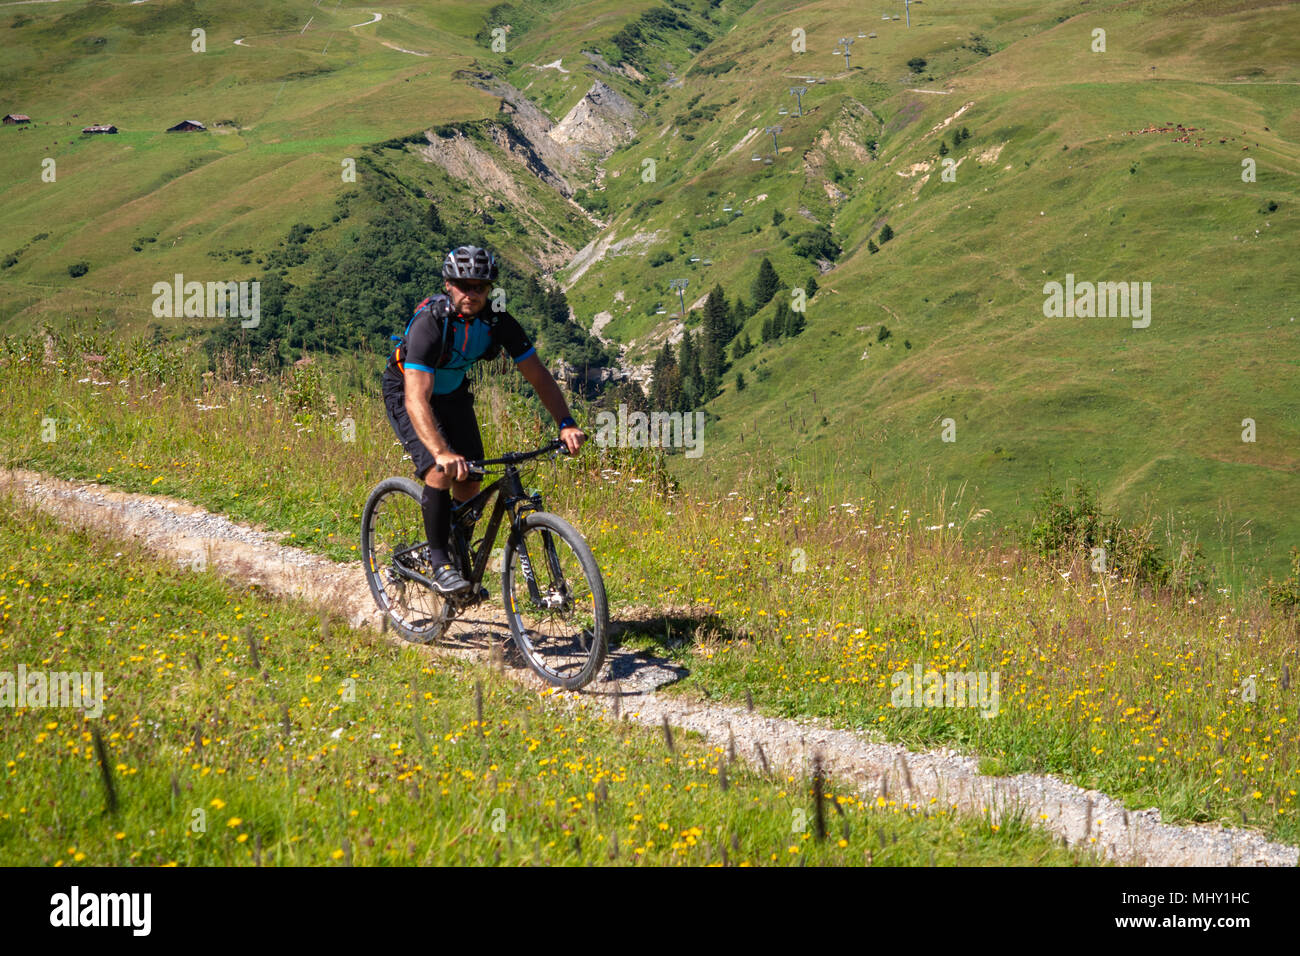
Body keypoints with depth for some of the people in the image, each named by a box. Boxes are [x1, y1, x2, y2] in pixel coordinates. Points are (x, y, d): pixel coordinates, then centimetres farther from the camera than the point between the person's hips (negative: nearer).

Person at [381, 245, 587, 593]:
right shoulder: (430, 322, -35)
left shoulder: (499, 322, -20)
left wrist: (566, 423, -31)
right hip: (407, 392, -5)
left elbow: (538, 375, -15)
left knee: (469, 486, -1)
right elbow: (417, 398, -44)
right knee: (441, 474, -25)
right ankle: (438, 563, -12)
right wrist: (442, 453, -57)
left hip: (453, 394, 5)